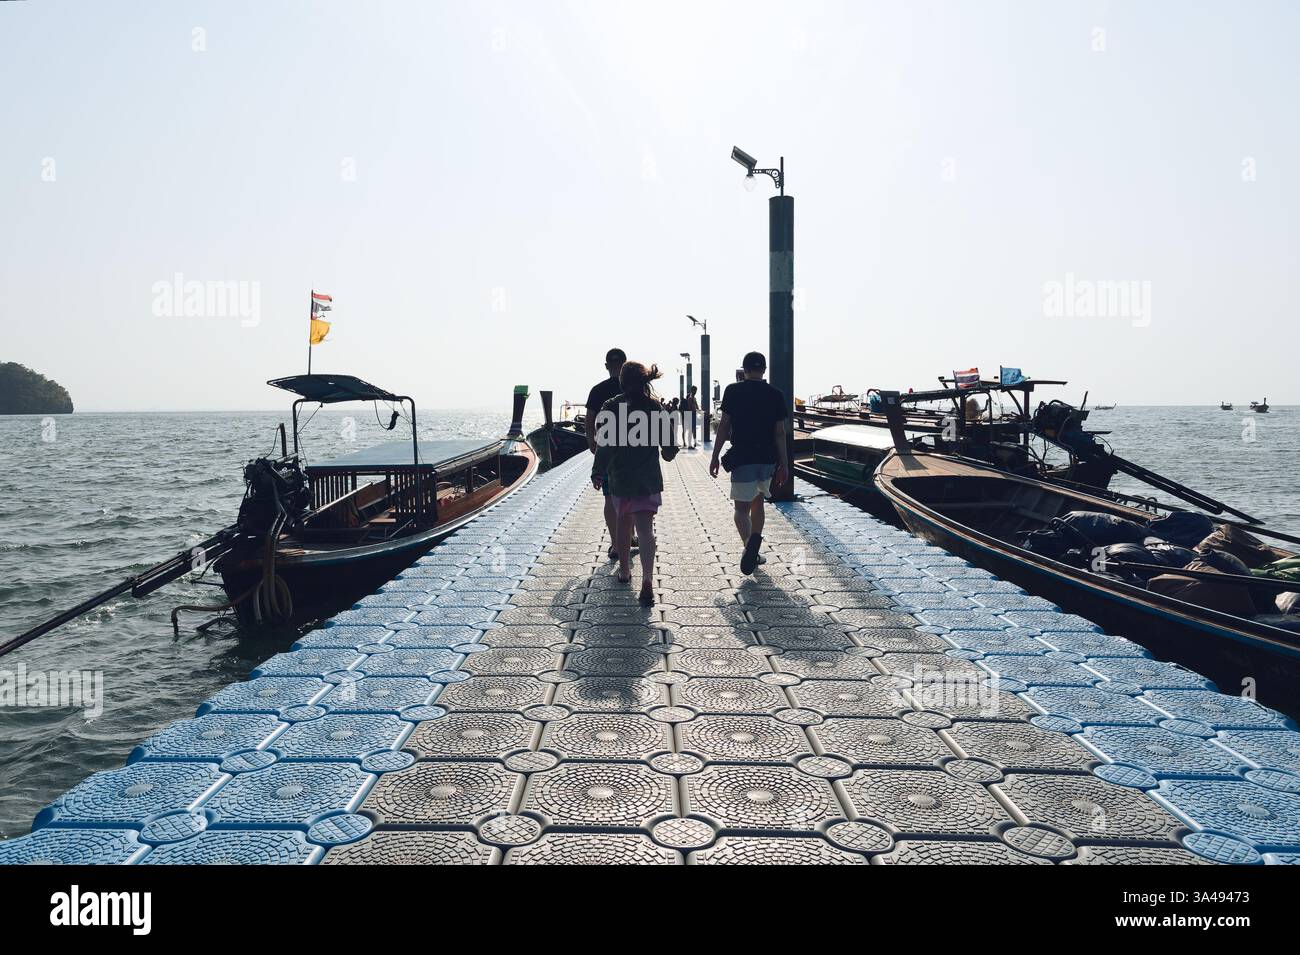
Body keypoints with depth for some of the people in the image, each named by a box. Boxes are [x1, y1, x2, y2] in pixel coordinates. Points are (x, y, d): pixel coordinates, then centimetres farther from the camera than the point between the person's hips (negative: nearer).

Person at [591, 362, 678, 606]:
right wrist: (671, 451, 24)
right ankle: (647, 581, -21)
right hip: (648, 479, 0)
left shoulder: (611, 407, -7)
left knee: (623, 524, 20)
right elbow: (669, 451, 1)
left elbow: (604, 445, -8)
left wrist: (597, 473, 2)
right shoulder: (657, 408, -2)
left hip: (619, 478, 0)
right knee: (645, 529, -5)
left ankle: (624, 571, 35)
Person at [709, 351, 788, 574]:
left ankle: (749, 541, -27)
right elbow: (779, 433, 0)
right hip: (768, 459, 3)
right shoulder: (775, 395, 1)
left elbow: (724, 426, -3)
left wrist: (715, 457, 4)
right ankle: (754, 551, 18)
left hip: (742, 458, -3)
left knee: (741, 507, 0)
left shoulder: (733, 391, -3)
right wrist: (783, 464, 5)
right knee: (758, 502, 20)